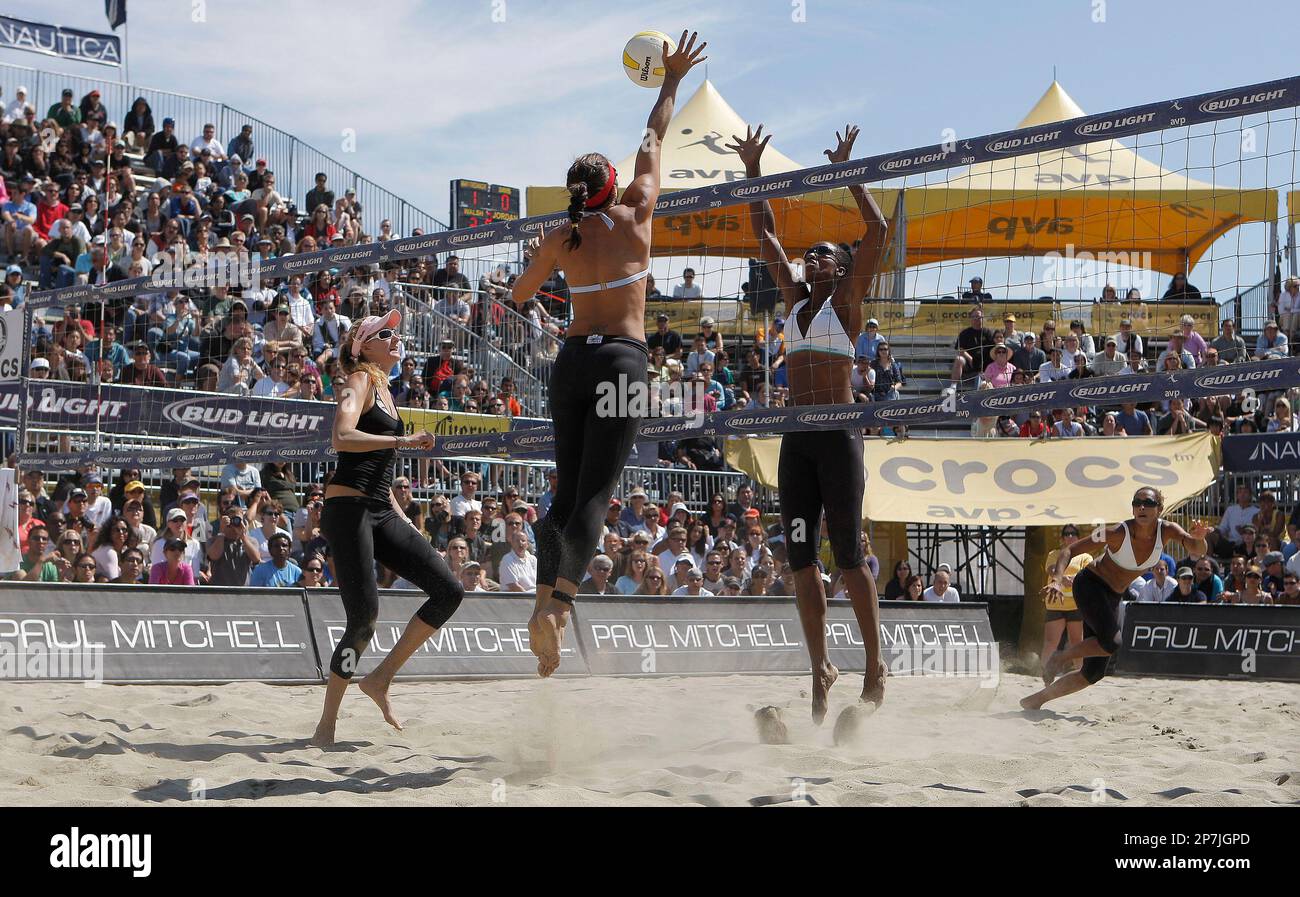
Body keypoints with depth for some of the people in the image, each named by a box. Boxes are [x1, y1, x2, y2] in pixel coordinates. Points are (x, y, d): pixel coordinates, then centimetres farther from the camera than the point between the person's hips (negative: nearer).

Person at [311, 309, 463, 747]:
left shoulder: (383, 389, 23)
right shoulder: (359, 381, -3)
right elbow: (342, 438, -23)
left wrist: (401, 517, 21)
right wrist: (403, 441, -29)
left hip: (380, 513, 8)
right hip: (347, 508, -8)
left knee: (448, 590, -3)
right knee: (365, 617, -14)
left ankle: (382, 677, 6)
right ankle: (326, 726, -3)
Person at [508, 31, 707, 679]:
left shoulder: (560, 238, 6)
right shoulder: (636, 214, 1)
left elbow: (520, 296, 20)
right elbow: (653, 142, 14)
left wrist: (534, 259, 41)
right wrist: (671, 80, 27)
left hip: (572, 358, 3)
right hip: (622, 358, -3)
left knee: (565, 491, 8)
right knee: (594, 494, -9)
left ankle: (544, 605, -3)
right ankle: (560, 601, -25)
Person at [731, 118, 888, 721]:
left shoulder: (847, 300, 2)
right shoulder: (795, 301, 16)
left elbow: (877, 229, -9)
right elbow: (765, 237, 20)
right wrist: (753, 172, 17)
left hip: (838, 432, -6)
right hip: (796, 437, 6)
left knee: (848, 551, -7)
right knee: (800, 554, 2)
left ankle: (874, 664, 1)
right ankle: (820, 667, 8)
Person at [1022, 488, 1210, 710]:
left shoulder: (1166, 531, -11)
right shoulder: (1118, 533, -22)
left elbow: (1199, 550, -23)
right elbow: (1069, 550, -18)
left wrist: (1198, 538, -46)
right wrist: (1057, 579, -35)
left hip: (1113, 598, 6)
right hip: (1089, 585, -6)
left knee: (1094, 672, 3)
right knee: (1112, 641, -32)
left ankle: (1037, 699, 16)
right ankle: (1059, 658, -9)